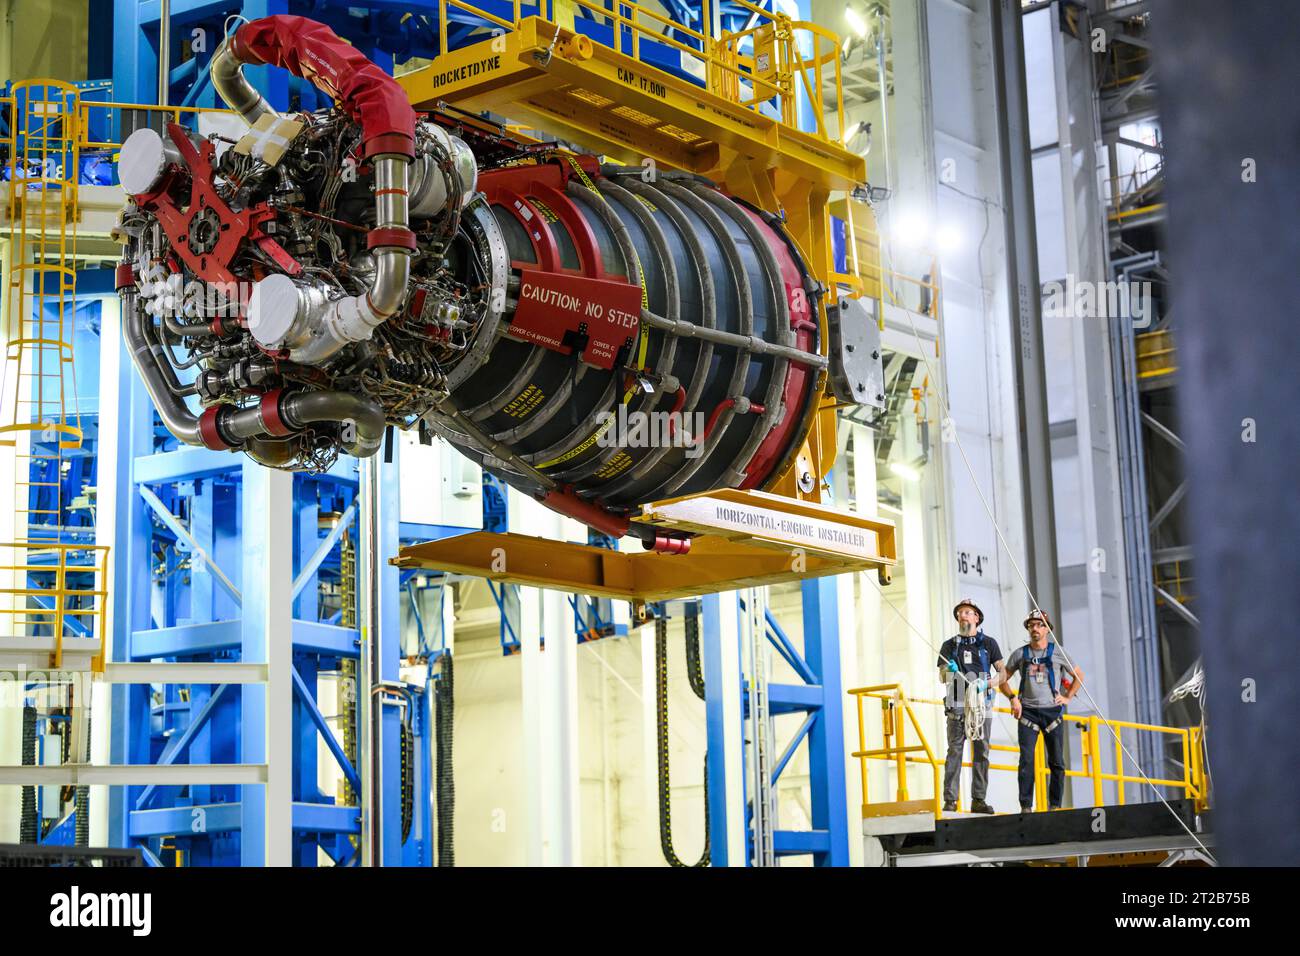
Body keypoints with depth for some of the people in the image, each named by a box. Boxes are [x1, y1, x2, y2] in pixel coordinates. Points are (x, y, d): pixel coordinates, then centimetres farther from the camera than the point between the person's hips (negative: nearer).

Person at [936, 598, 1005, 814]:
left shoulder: (988, 643, 11)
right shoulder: (949, 645, 13)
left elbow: (1002, 674, 7)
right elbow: (942, 677, 8)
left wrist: (986, 683, -12)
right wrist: (949, 670, -16)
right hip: (957, 705, 0)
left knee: (981, 752, 0)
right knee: (954, 751, -7)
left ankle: (978, 799, 4)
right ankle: (950, 800, -9)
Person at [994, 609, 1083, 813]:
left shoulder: (1057, 653, 4)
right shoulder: (1020, 654, 6)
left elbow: (1078, 675, 16)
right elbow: (1003, 680, 13)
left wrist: (1068, 697, 6)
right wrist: (1013, 698, -2)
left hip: (1052, 711, 0)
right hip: (1028, 711, 0)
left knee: (1057, 762, 2)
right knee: (1026, 760, -9)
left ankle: (1055, 805, 11)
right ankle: (1026, 806, -7)